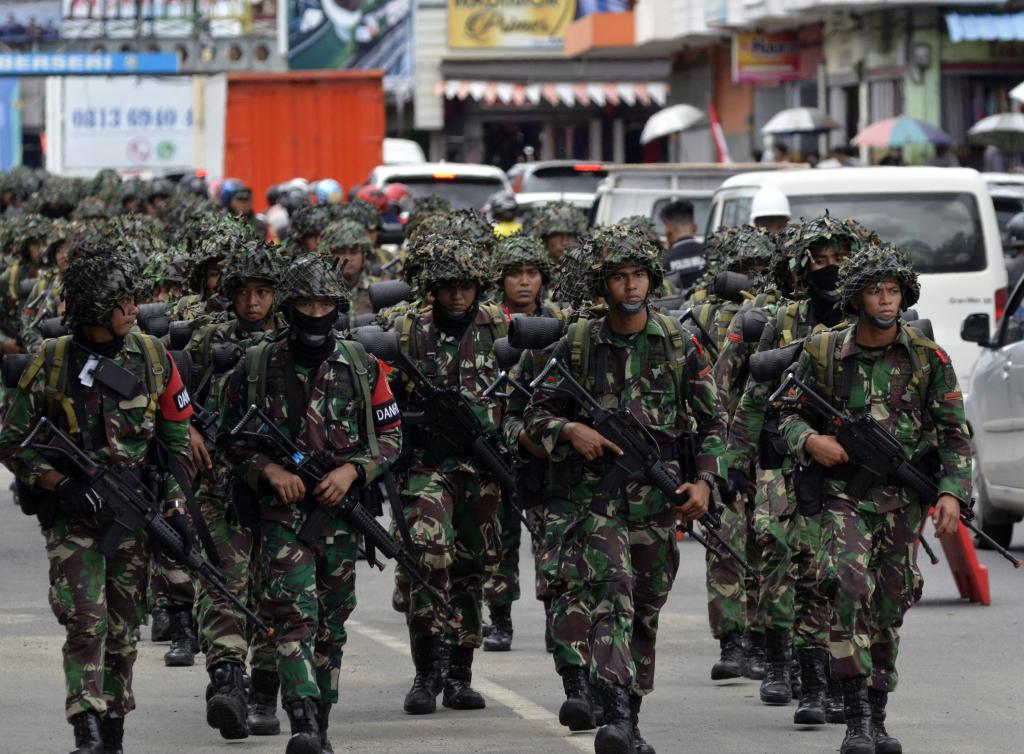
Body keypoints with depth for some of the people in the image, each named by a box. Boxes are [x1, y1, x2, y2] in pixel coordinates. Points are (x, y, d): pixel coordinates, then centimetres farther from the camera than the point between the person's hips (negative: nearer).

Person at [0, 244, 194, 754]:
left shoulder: (153, 358, 2)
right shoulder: (52, 362, -6)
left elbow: (177, 440, 10)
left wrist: (175, 506, 2)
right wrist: (61, 484, -14)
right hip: (71, 515, -3)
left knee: (123, 629, 8)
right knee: (85, 621, -15)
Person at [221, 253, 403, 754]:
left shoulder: (362, 366, 5)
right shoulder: (256, 366, 1)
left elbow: (390, 437, 9)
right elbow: (230, 437, 7)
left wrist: (351, 470, -8)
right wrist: (268, 469, -10)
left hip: (342, 510, 2)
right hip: (282, 511, -2)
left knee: (332, 624, 9)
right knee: (293, 616, -16)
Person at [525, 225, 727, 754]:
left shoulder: (679, 345, 4)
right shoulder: (578, 345, 2)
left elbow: (713, 421, 8)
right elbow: (538, 412, 8)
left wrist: (704, 482, -5)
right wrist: (570, 431, -12)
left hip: (659, 495, 2)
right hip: (596, 496, -2)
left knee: (646, 612, 9)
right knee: (610, 597, -19)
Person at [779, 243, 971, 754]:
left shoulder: (928, 359, 0)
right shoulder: (823, 353, -1)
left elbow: (954, 433, 3)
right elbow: (788, 413, 9)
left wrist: (952, 491, -10)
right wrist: (810, 440, -13)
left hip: (904, 499, 2)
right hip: (845, 495, -2)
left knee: (889, 606, 9)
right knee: (848, 587, -22)